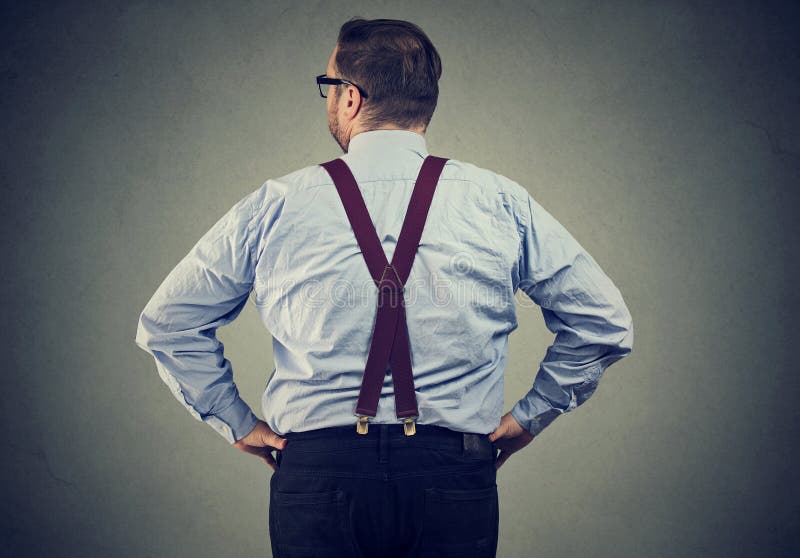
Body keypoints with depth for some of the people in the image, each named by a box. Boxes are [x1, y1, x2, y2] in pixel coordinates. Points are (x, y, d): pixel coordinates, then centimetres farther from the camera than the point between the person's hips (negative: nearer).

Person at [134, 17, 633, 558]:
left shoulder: (275, 206, 2)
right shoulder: (501, 203, 2)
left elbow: (167, 322, 10)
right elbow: (605, 323, 7)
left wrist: (238, 422, 15)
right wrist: (530, 415, 14)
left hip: (315, 481, 0)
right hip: (455, 489, 0)